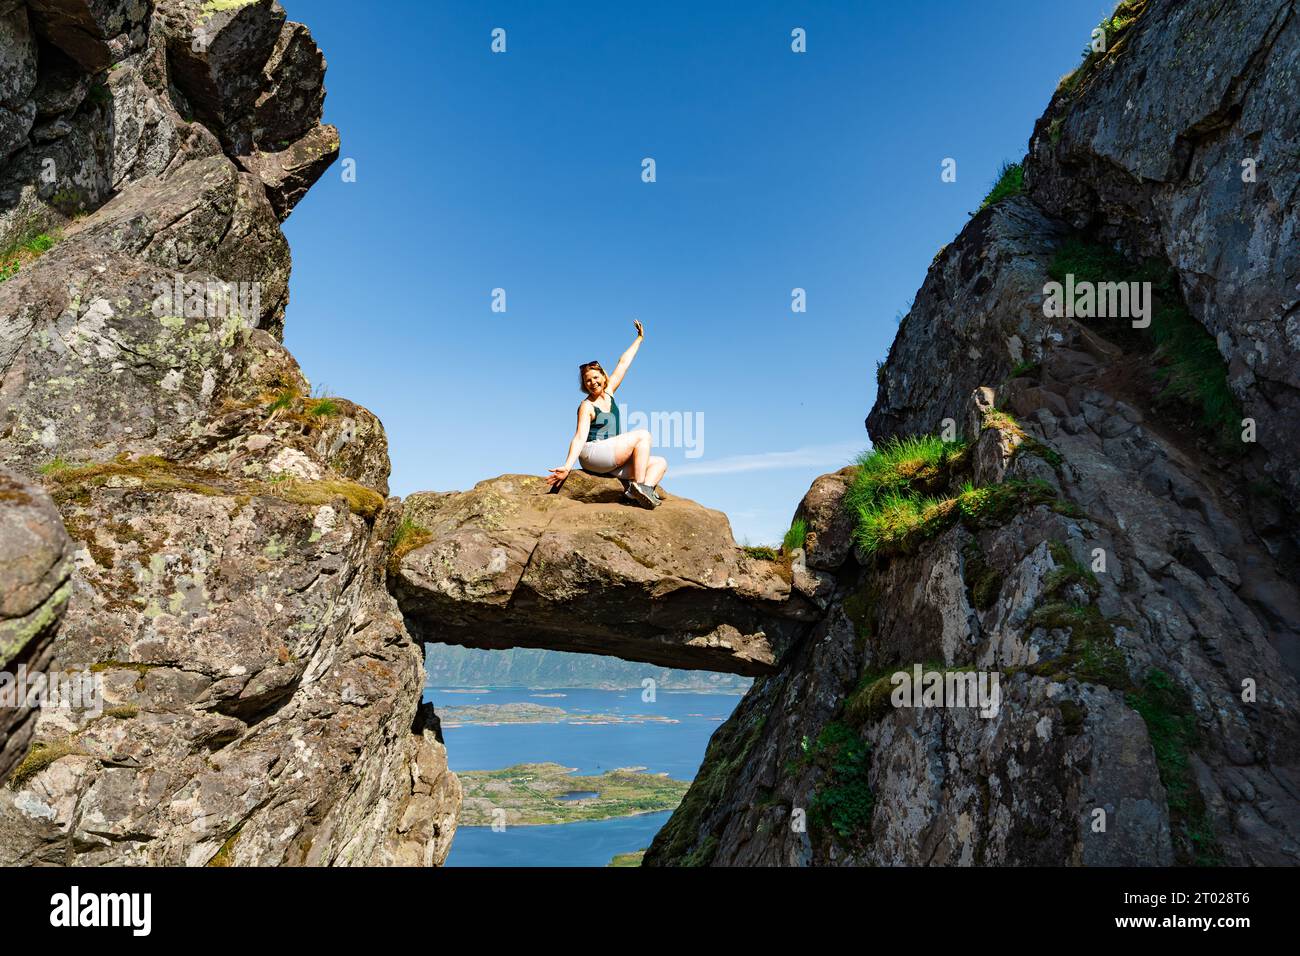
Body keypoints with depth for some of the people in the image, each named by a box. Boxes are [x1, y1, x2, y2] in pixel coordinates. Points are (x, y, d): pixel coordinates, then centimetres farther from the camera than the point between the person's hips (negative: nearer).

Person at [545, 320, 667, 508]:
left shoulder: (608, 392, 15)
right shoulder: (587, 406, -3)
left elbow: (623, 363, 21)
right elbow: (580, 438, -12)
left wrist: (639, 338, 30)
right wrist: (567, 466, -25)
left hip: (612, 463, 8)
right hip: (593, 453, -8)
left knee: (660, 463, -5)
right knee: (643, 435, -17)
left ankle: (645, 490, -30)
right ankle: (639, 486, -25)